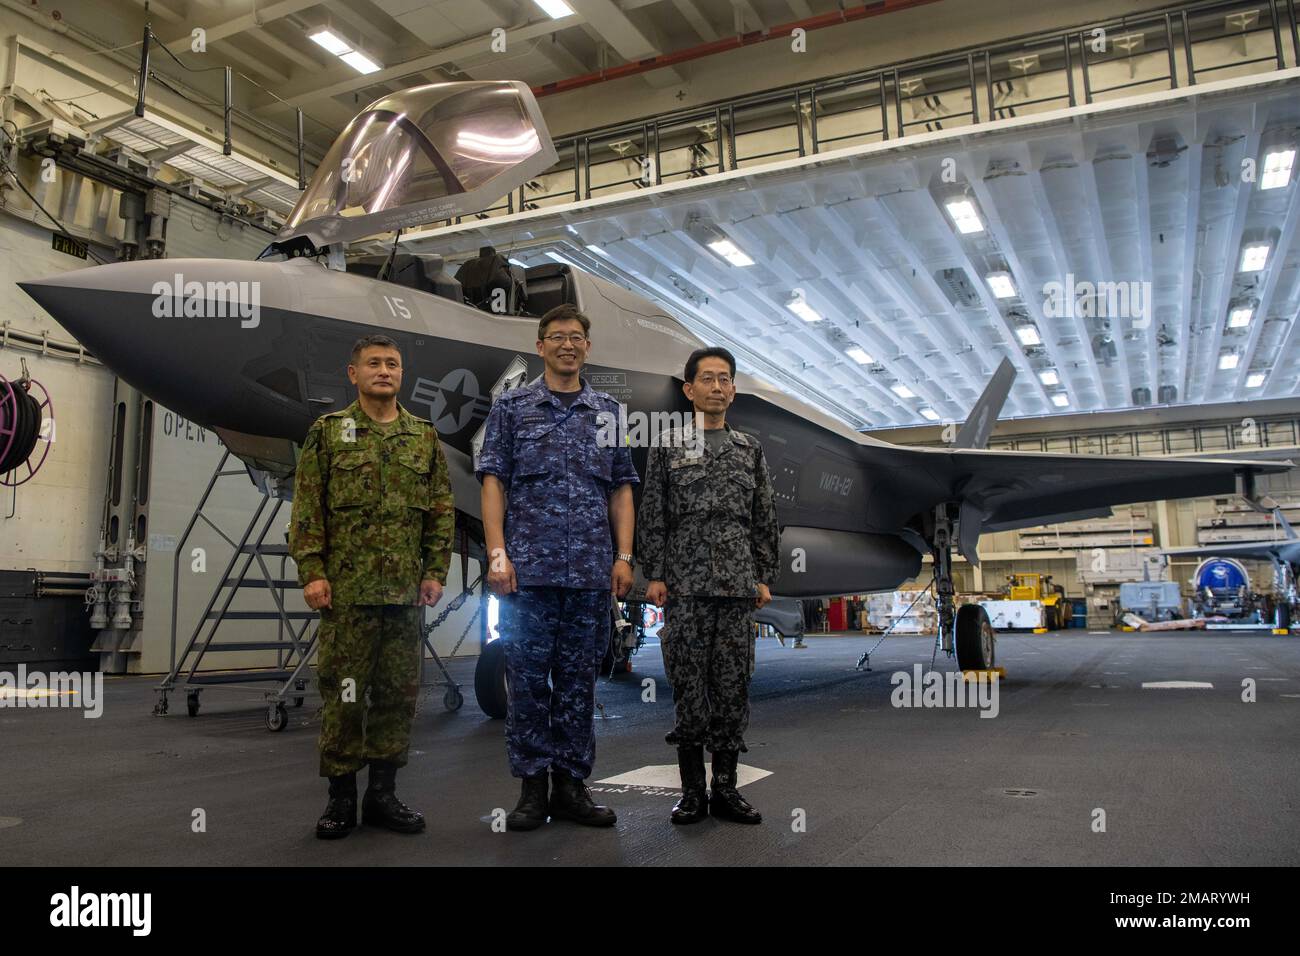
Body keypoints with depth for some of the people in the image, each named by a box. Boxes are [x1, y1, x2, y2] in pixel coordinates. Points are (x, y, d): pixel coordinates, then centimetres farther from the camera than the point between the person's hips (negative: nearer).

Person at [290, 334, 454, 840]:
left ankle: (382, 792, 19)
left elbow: (441, 510, 10)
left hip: (406, 589, 3)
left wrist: (436, 571, 3)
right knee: (343, 693, 1)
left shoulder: (425, 436, 12)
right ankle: (341, 795, 13)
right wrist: (311, 571, -8)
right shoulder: (328, 431, 4)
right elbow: (307, 509, 0)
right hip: (346, 586, -3)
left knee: (398, 693, 7)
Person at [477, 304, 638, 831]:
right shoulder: (511, 407, 6)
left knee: (579, 682, 8)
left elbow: (622, 489, 12)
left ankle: (571, 785, 18)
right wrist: (497, 555, -9)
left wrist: (624, 557, 2)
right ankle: (532, 788, 14)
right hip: (529, 567, -2)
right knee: (529, 679, 3)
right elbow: (493, 483, 0)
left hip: (591, 571, 2)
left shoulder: (608, 412, 13)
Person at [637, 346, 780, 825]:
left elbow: (764, 519, 12)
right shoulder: (668, 448, 6)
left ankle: (725, 788, 15)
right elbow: (652, 516, 2)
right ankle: (692, 790, 11)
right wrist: (654, 575, -5)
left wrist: (764, 577, 6)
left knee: (733, 685, 5)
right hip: (684, 584, -2)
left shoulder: (750, 449, 13)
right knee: (689, 685, 1)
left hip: (738, 586, 3)